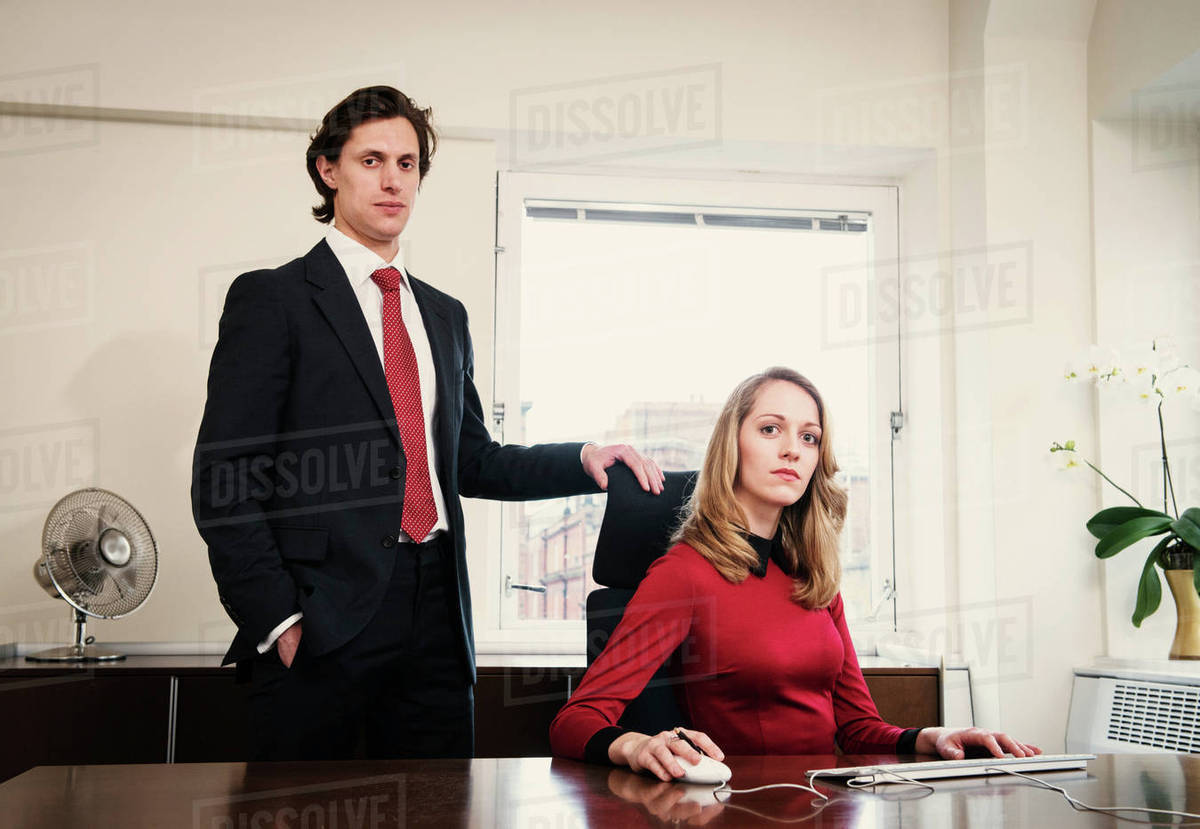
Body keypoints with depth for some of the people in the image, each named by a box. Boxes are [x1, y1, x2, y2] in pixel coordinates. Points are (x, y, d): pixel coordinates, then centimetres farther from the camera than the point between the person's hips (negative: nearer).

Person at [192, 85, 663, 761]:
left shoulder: (445, 315, 20)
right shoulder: (272, 299, 0)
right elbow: (224, 477, -6)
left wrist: (585, 461, 6)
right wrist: (277, 620, -14)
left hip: (435, 619, 5)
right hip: (323, 623, -5)